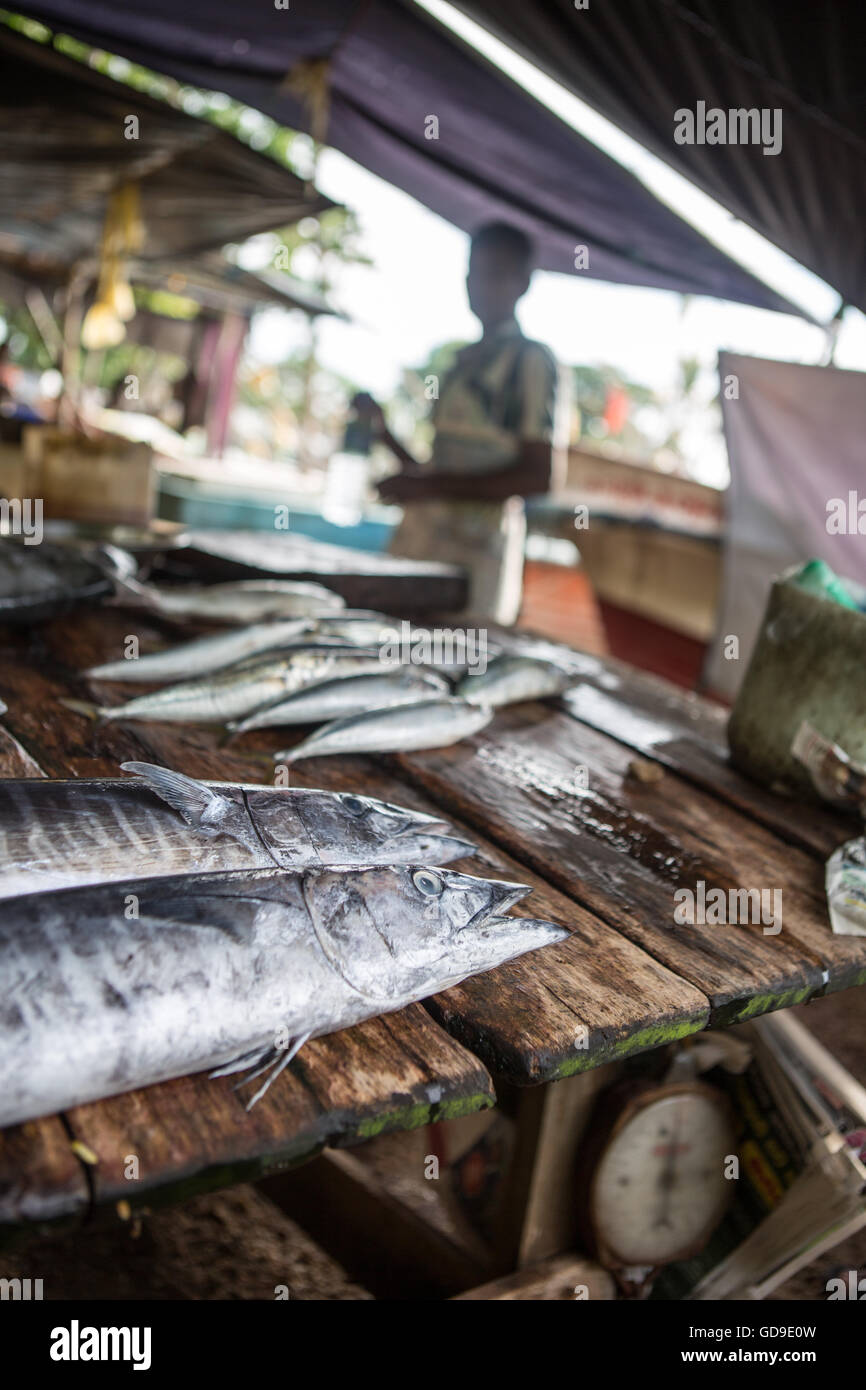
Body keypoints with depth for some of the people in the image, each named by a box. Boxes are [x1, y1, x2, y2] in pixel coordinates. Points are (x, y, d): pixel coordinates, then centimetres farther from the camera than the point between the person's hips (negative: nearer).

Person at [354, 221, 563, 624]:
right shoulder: (464, 360, 22)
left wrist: (430, 486, -15)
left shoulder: (530, 360, -2)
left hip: (473, 559, -7)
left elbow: (537, 476, -13)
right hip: (422, 546, 7)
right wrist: (380, 426, 15)